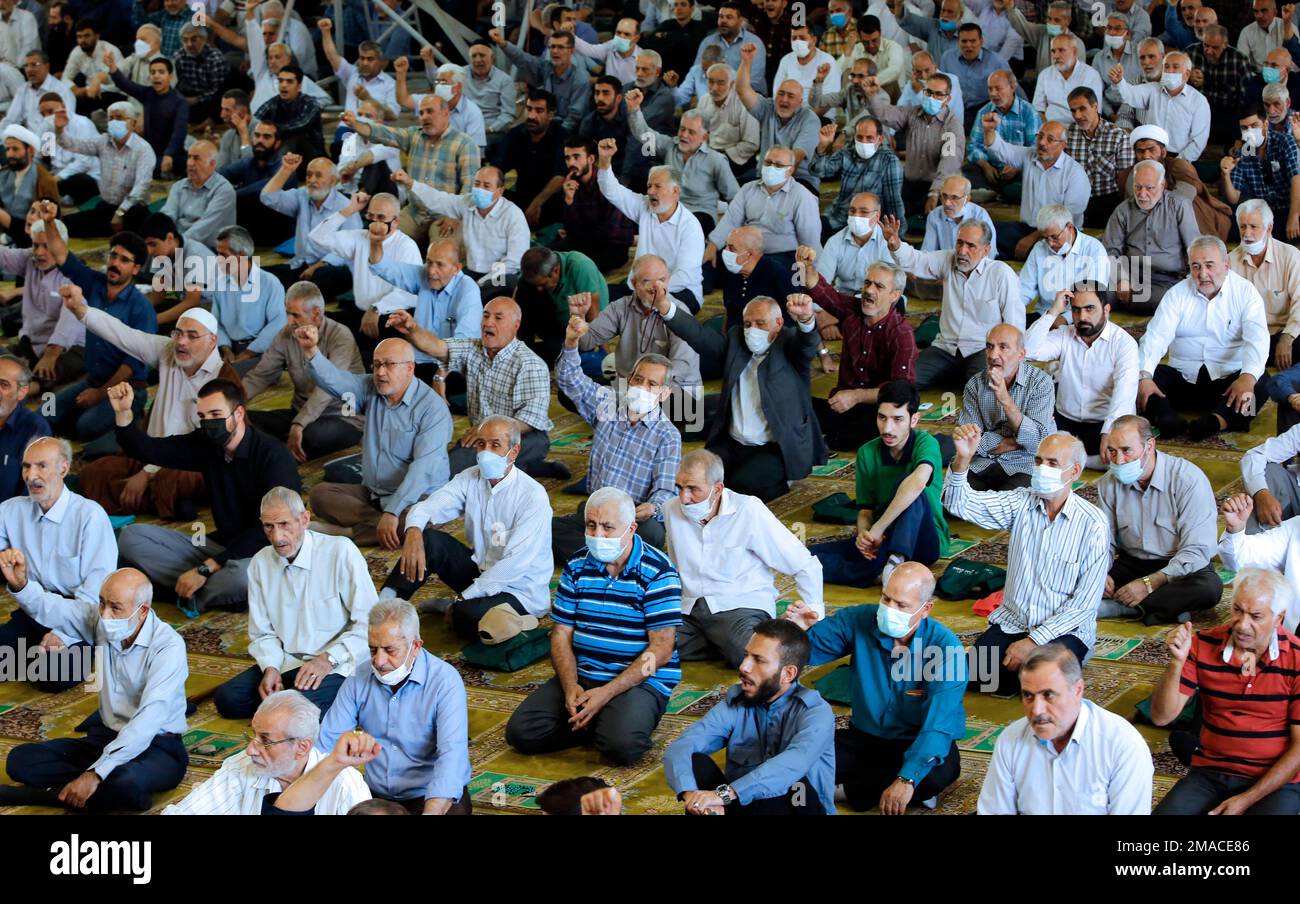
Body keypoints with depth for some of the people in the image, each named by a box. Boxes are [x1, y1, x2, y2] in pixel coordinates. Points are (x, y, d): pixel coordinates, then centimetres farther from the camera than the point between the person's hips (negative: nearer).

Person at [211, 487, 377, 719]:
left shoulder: (340, 551, -11)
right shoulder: (260, 563, 6)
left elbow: (370, 622, -13)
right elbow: (262, 633, 13)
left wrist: (328, 659, -20)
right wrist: (270, 668, -8)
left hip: (335, 666, -5)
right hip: (286, 663, 5)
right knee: (226, 698, -16)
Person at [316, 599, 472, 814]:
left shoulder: (445, 681, -12)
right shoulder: (359, 679, 4)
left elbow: (451, 754, -24)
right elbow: (328, 740, 2)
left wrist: (431, 812, -39)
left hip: (436, 798, -3)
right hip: (377, 795, 4)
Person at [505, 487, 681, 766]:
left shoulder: (658, 572, -9)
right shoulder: (576, 568, 8)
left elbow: (661, 649, -13)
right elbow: (561, 635, 7)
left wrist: (607, 693, -20)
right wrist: (571, 686, -13)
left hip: (641, 680, -5)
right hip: (581, 677, 5)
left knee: (622, 746, -34)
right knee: (520, 732, -16)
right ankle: (598, 722, 3)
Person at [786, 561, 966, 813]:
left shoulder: (946, 648, -22)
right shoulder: (860, 621, -9)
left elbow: (939, 724, -31)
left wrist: (907, 780, -43)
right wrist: (800, 630, -27)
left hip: (917, 744, -2)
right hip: (865, 737, 2)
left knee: (939, 771, -38)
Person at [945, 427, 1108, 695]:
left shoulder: (1093, 524, -11)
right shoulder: (1022, 503, 0)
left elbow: (1084, 604, -12)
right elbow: (959, 503, -8)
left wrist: (1034, 641, -17)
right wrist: (962, 458, -27)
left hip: (1065, 630, -3)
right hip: (1011, 623, 3)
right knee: (971, 675, -21)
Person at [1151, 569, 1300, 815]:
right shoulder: (1203, 645, -2)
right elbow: (1161, 717, -3)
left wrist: (1246, 800, -12)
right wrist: (1177, 661, -19)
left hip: (1276, 781, -2)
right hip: (1209, 774, 2)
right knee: (1163, 812, -23)